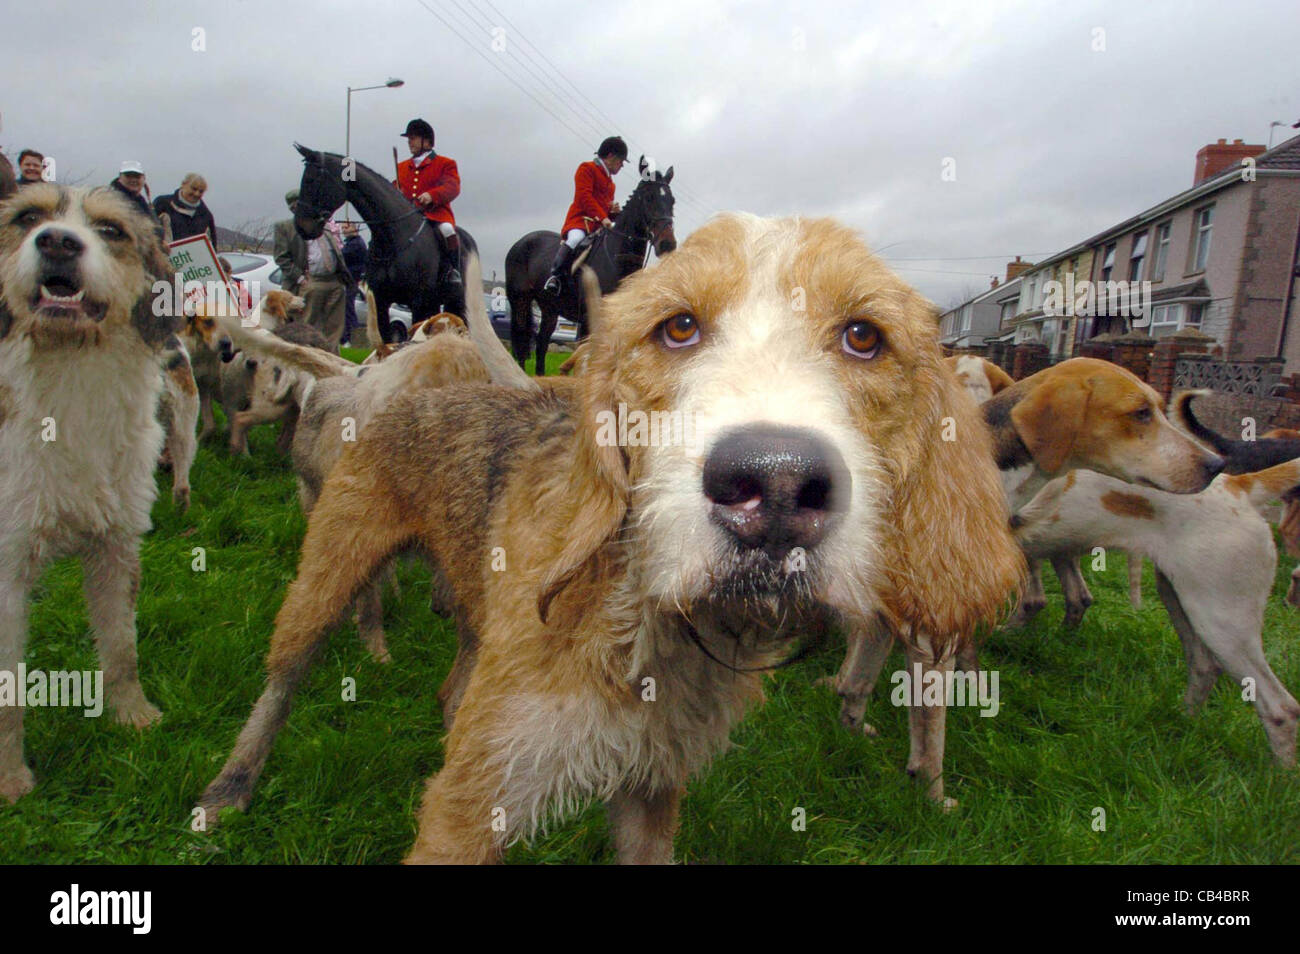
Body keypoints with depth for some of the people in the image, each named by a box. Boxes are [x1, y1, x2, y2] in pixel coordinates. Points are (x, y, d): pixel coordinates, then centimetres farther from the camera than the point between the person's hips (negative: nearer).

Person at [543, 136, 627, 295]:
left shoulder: (609, 180, 30)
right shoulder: (587, 168, 5)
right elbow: (585, 196, -10)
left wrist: (613, 211, 9)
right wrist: (602, 217, -21)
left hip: (601, 225, 8)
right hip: (581, 219, -8)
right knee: (575, 239, -38)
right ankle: (555, 276, -35)